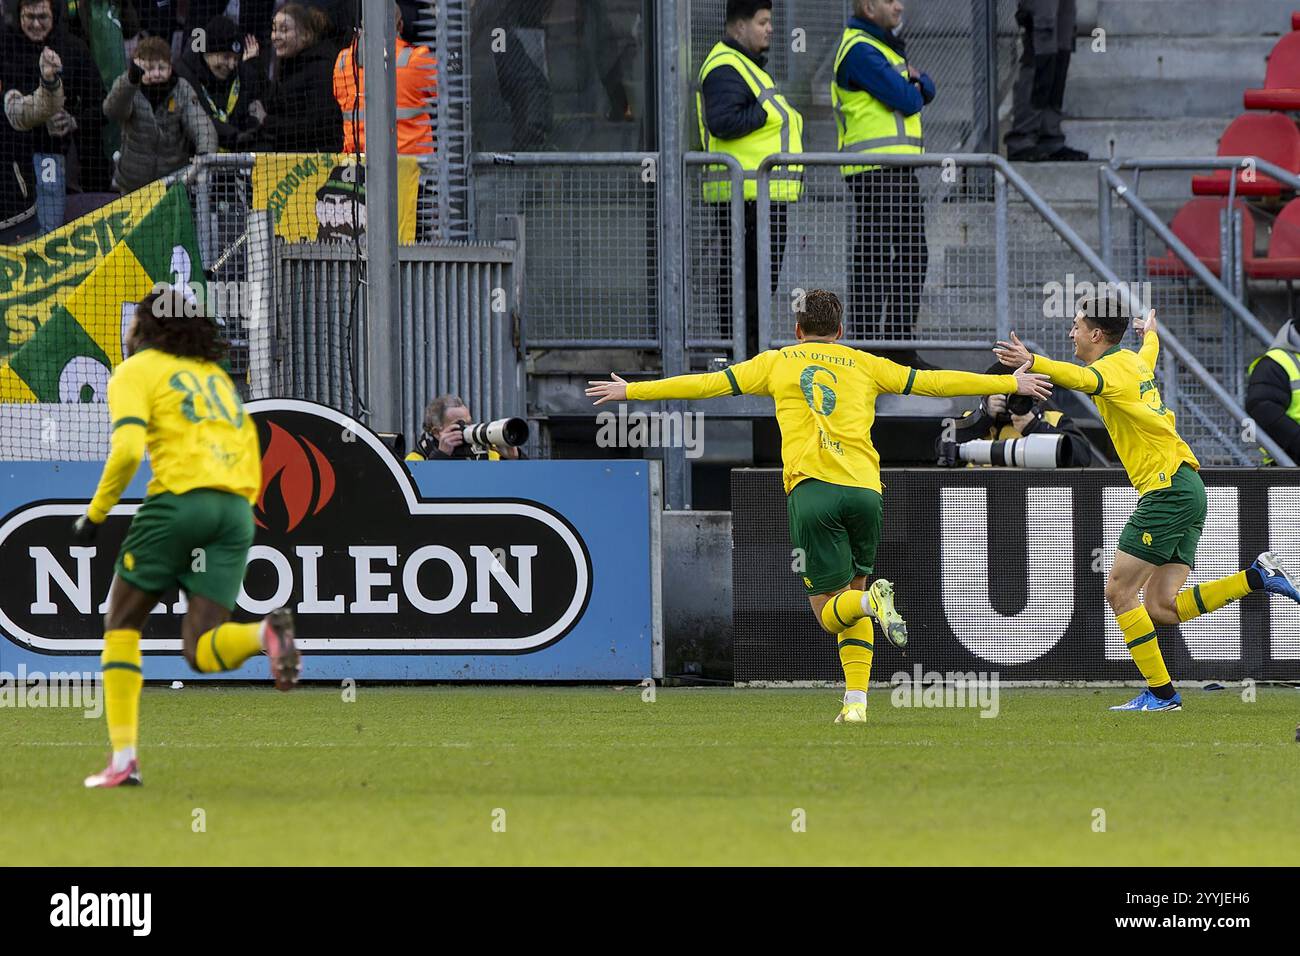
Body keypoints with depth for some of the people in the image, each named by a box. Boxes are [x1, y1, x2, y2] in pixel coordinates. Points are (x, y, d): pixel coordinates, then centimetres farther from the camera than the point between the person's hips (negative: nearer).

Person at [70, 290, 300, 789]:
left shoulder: (136, 373, 7)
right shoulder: (216, 375, 27)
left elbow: (128, 449, -10)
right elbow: (251, 463, 23)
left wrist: (95, 514, -1)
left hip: (178, 500, -5)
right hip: (235, 510, 5)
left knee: (122, 624, 12)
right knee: (201, 652, 1)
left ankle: (123, 756, 4)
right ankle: (265, 633, -32)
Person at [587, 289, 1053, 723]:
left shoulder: (776, 363, 16)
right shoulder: (864, 365, 19)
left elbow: (707, 383, 16)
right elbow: (933, 382, 21)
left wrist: (632, 391, 24)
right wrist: (1011, 383, 30)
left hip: (810, 490, -2)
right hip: (864, 489, 2)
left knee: (829, 611, 3)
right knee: (853, 596, 18)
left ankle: (873, 600, -32)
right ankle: (856, 700, 2)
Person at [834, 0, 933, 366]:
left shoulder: (885, 46, 21)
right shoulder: (860, 50, -12)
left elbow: (926, 91, 15)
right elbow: (906, 101, -18)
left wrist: (915, 79, -6)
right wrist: (912, 91, 5)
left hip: (901, 170, 10)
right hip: (874, 171, -10)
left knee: (913, 256, 12)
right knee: (873, 258, -9)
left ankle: (900, 342, 17)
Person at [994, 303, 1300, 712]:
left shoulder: (1113, 367, -9)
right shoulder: (1134, 361, 18)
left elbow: (1082, 379, -34)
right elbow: (1150, 351, 45)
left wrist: (1033, 362, -51)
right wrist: (1149, 330, 69)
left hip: (1168, 490, -9)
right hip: (1186, 491, 9)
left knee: (1119, 591, -5)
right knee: (1160, 608, 5)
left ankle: (1161, 692, -4)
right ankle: (1256, 576, 0)